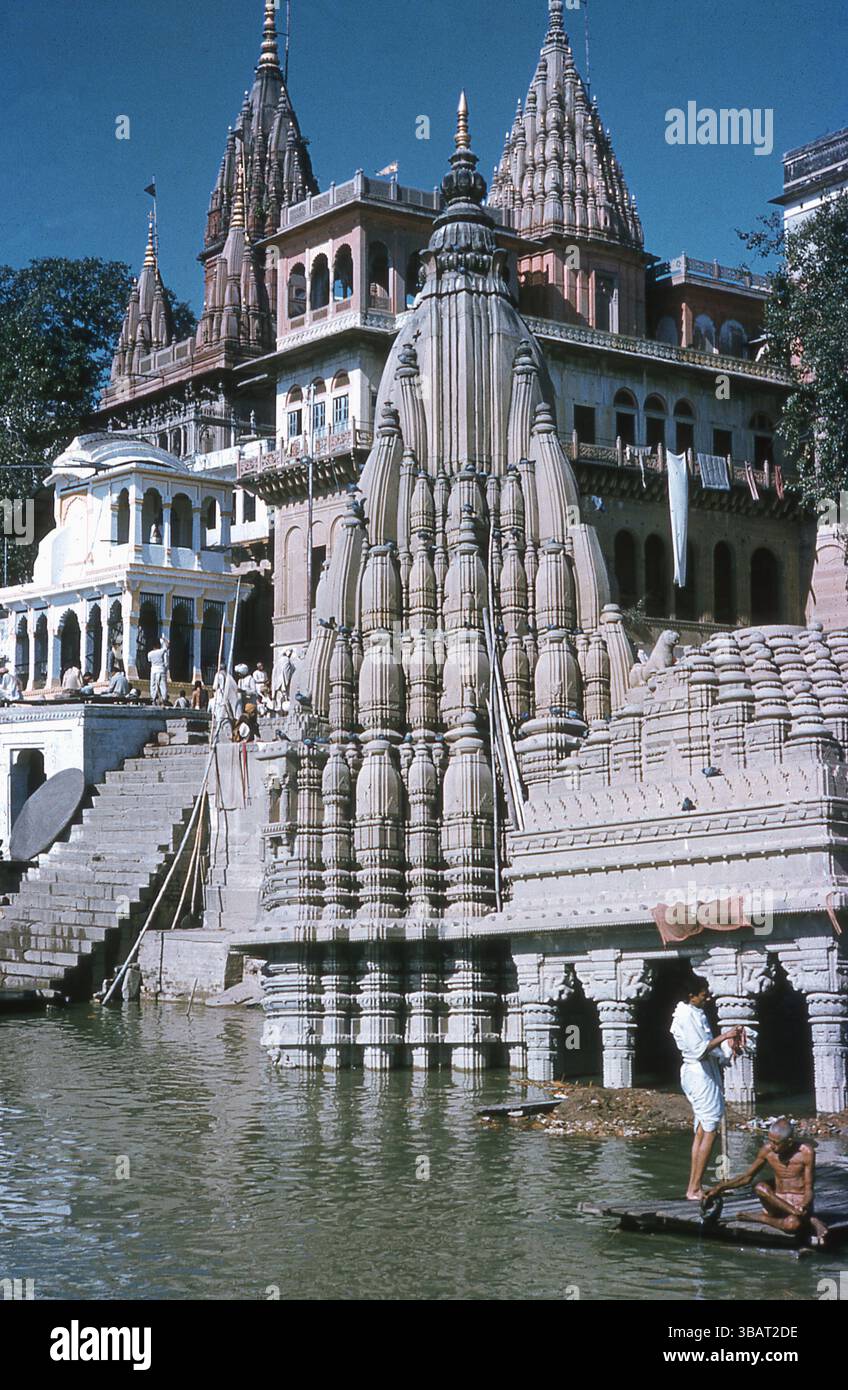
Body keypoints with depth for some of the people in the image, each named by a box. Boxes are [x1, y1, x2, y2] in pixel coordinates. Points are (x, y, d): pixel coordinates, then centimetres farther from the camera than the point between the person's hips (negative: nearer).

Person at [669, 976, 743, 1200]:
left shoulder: (695, 1013, 14)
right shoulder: (688, 1016, -17)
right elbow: (699, 1049, -23)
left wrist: (728, 1046, 4)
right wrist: (724, 1037, -19)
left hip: (703, 1072, 10)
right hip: (699, 1074, -10)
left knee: (702, 1131, 12)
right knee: (709, 1131, -8)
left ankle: (694, 1188, 14)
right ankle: (695, 1189, -7)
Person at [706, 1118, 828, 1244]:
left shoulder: (806, 1152, -14)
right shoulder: (768, 1150, -4)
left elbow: (809, 1189, -10)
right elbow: (747, 1177, 7)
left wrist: (803, 1207, -31)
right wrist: (720, 1188, -2)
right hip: (777, 1201, 4)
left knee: (792, 1224, -40)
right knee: (760, 1187, -32)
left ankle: (760, 1217, -10)